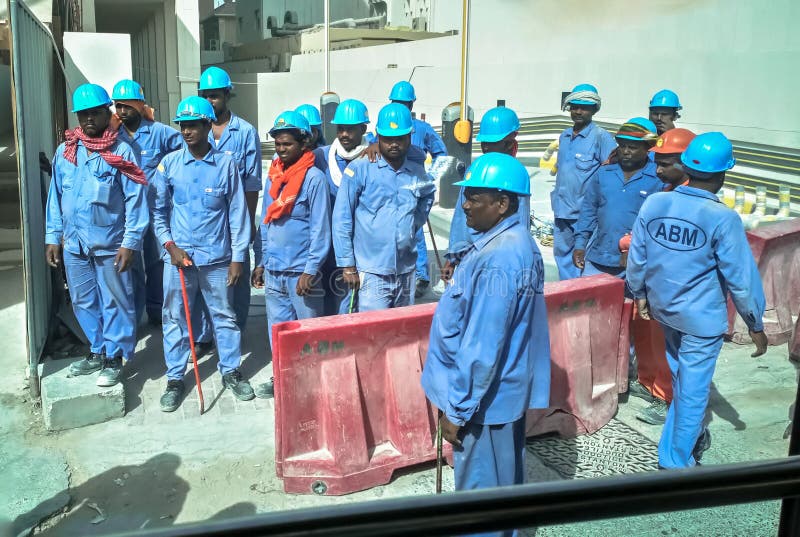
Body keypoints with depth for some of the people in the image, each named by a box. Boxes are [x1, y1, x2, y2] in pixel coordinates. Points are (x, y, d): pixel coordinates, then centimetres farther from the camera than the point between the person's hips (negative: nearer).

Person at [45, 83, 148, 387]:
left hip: (110, 244, -5)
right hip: (74, 243, 5)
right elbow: (55, 196, 11)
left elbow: (135, 200, -10)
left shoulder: (122, 152, -8)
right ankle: (96, 352, 32)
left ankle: (114, 358, 19)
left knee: (115, 302, 5)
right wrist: (53, 237, 7)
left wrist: (130, 242, -15)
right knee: (83, 301, 16)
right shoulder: (64, 151, 6)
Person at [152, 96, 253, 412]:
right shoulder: (169, 164, 1)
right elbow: (158, 212, 7)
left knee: (224, 315, 10)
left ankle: (230, 371, 26)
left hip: (217, 257, -1)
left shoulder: (225, 165, -3)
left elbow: (237, 213, -1)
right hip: (178, 256, 1)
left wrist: (238, 258, -3)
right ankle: (175, 379, 22)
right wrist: (170, 246, -6)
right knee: (174, 318, 9)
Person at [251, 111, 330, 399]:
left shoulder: (314, 178, -10)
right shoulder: (274, 176, 10)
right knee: (278, 328, 15)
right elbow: (265, 223, 15)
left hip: (301, 272, -6)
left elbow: (320, 229, -13)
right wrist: (260, 262, 13)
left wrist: (310, 270, -16)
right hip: (273, 271, 6)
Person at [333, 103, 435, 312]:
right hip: (370, 273, -5)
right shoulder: (359, 169, -7)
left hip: (406, 272, 5)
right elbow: (341, 219, -7)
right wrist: (347, 265, -9)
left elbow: (428, 195, 30)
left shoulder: (418, 174, 7)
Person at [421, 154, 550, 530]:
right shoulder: (515, 242, 5)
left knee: (481, 492, 8)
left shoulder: (498, 259, -27)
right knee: (504, 483, 24)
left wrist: (457, 409, -18)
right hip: (504, 390, 10)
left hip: (485, 398, -10)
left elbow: (482, 348, -27)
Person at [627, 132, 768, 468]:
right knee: (693, 390, 9)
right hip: (702, 318, -5)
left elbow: (637, 257, 0)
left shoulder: (654, 203, -9)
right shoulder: (722, 218, -21)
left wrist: (640, 294, 16)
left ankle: (691, 434, 48)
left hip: (664, 309, 5)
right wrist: (756, 325, -3)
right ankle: (676, 462, 22)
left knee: (682, 378, 27)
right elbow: (740, 278, -15)